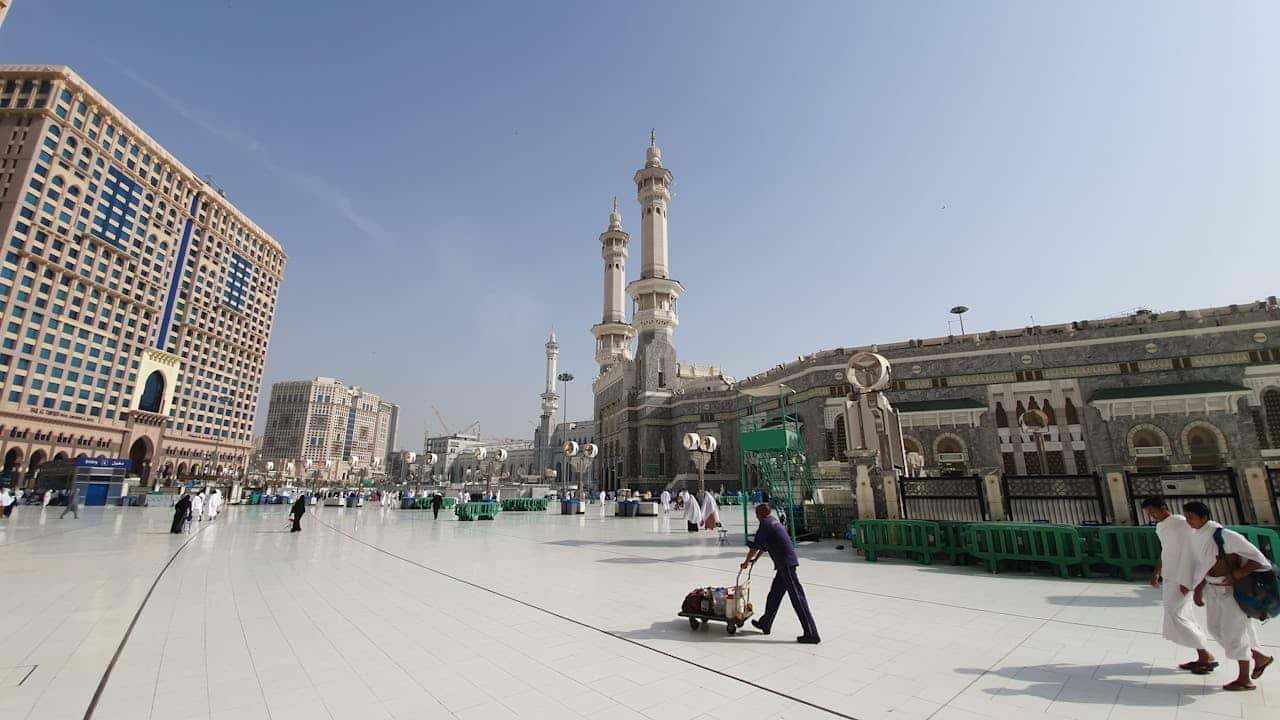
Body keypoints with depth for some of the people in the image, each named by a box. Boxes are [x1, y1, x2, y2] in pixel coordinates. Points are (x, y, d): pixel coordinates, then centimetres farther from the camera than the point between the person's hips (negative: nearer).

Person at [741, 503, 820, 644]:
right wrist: (755, 559, 34)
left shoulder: (764, 525, -10)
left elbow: (755, 547, -7)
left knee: (797, 598, -4)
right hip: (789, 561, 10)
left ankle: (811, 634, 1)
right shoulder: (774, 521, 16)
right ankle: (765, 624, 30)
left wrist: (746, 562, 6)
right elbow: (765, 545, 27)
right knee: (774, 593, 18)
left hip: (785, 563, -10)